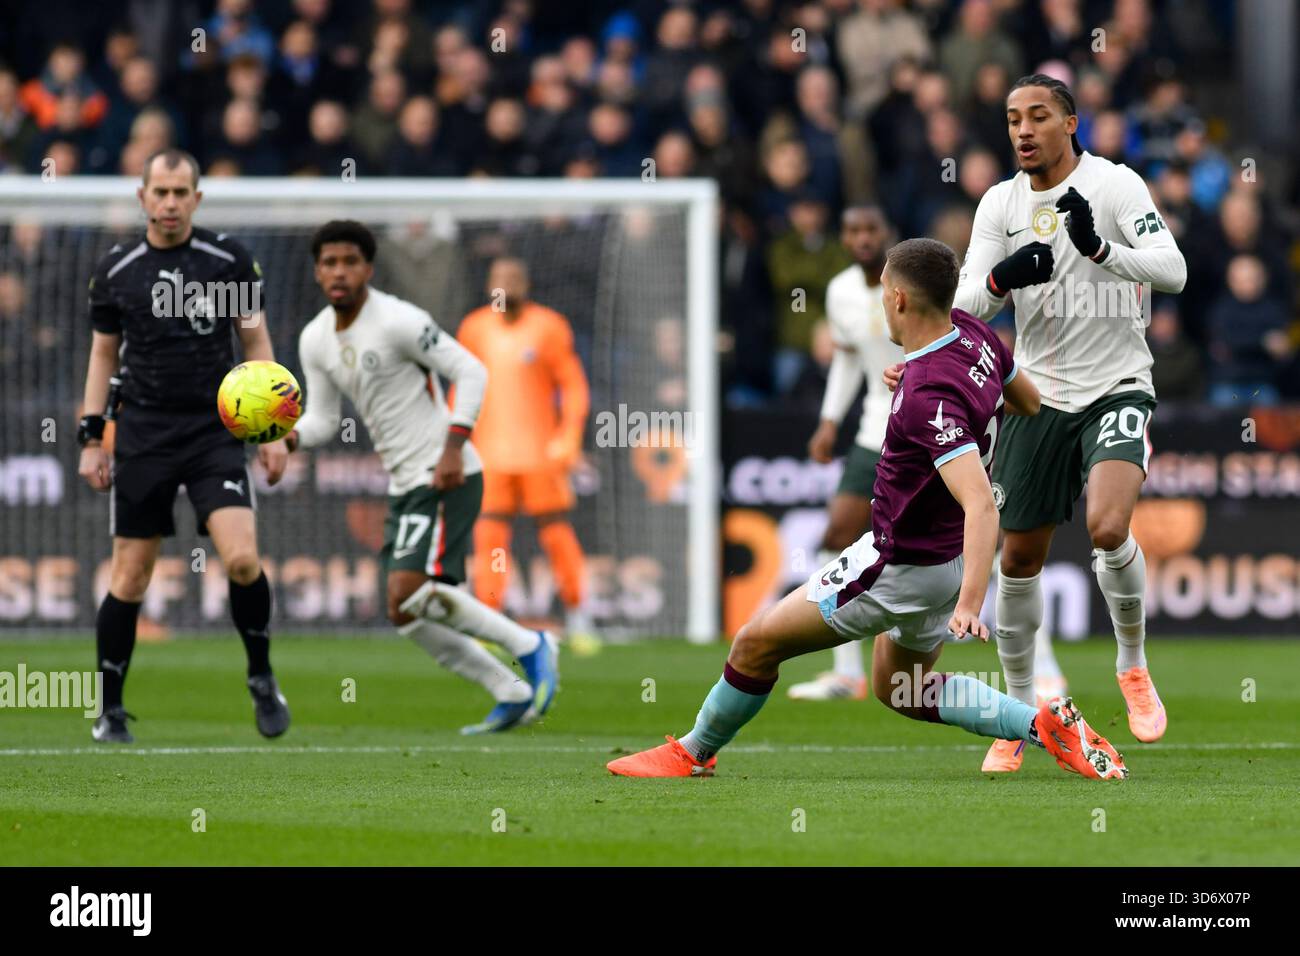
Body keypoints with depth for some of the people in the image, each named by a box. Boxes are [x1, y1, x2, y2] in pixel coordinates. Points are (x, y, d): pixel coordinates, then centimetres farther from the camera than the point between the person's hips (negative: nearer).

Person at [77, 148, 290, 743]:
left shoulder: (229, 259, 0)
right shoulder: (116, 270, 3)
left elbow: (256, 343, 6)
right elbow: (103, 353, 12)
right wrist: (92, 437, 7)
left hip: (215, 431, -1)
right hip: (142, 436, 1)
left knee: (242, 558, -17)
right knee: (130, 577, 1)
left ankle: (261, 677, 6)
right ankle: (110, 711, 13)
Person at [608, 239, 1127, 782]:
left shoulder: (929, 397, -33)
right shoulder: (973, 335, -7)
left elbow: (981, 504, -40)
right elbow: (1030, 402, 13)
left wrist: (970, 604, -48)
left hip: (901, 568, -9)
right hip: (950, 555, 9)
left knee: (757, 643, 5)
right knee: (897, 692, 26)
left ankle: (695, 753, 25)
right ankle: (1045, 723, 12)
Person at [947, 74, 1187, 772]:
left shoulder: (1114, 185, -9)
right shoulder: (999, 204, 4)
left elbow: (1172, 271, -19)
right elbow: (964, 305, -1)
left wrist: (1100, 248, -35)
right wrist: (1002, 278, -24)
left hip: (1116, 389, -4)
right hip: (1037, 396, 4)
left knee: (1108, 527, -27)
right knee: (1018, 558, 5)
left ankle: (1132, 666, -2)